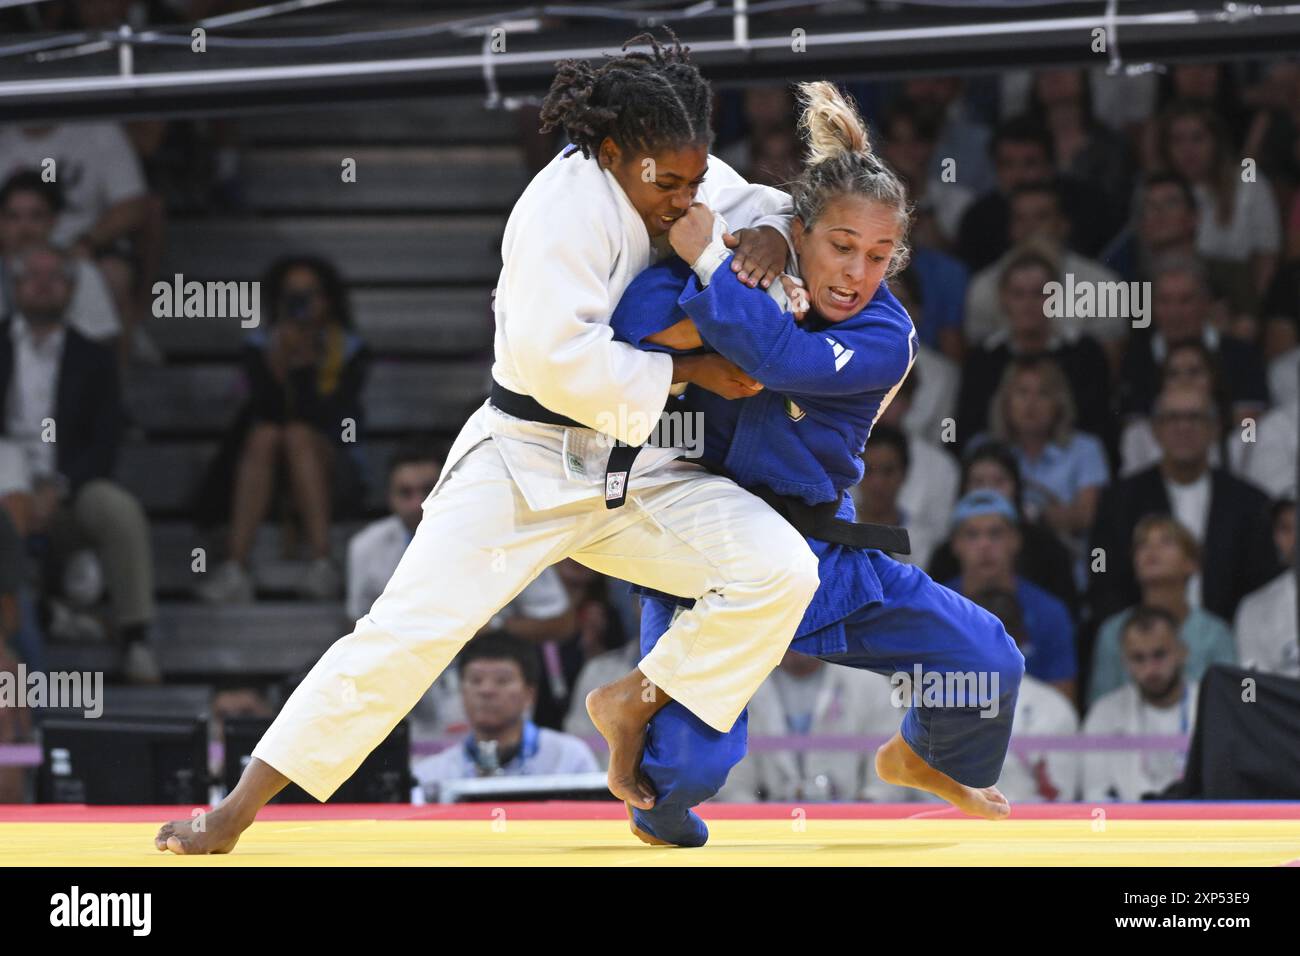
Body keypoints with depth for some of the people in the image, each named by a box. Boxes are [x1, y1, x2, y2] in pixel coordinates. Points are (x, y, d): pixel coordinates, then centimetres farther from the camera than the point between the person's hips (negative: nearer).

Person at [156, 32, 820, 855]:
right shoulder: (571, 202, -22)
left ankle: (635, 702, 5)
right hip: (523, 465, -6)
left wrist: (766, 236, -10)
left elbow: (765, 203, 16)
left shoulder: (682, 175, 0)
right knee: (409, 630, -13)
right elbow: (558, 358, -30)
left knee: (779, 570, -15)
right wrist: (691, 371, -23)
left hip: (630, 472, 6)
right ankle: (240, 810, -4)